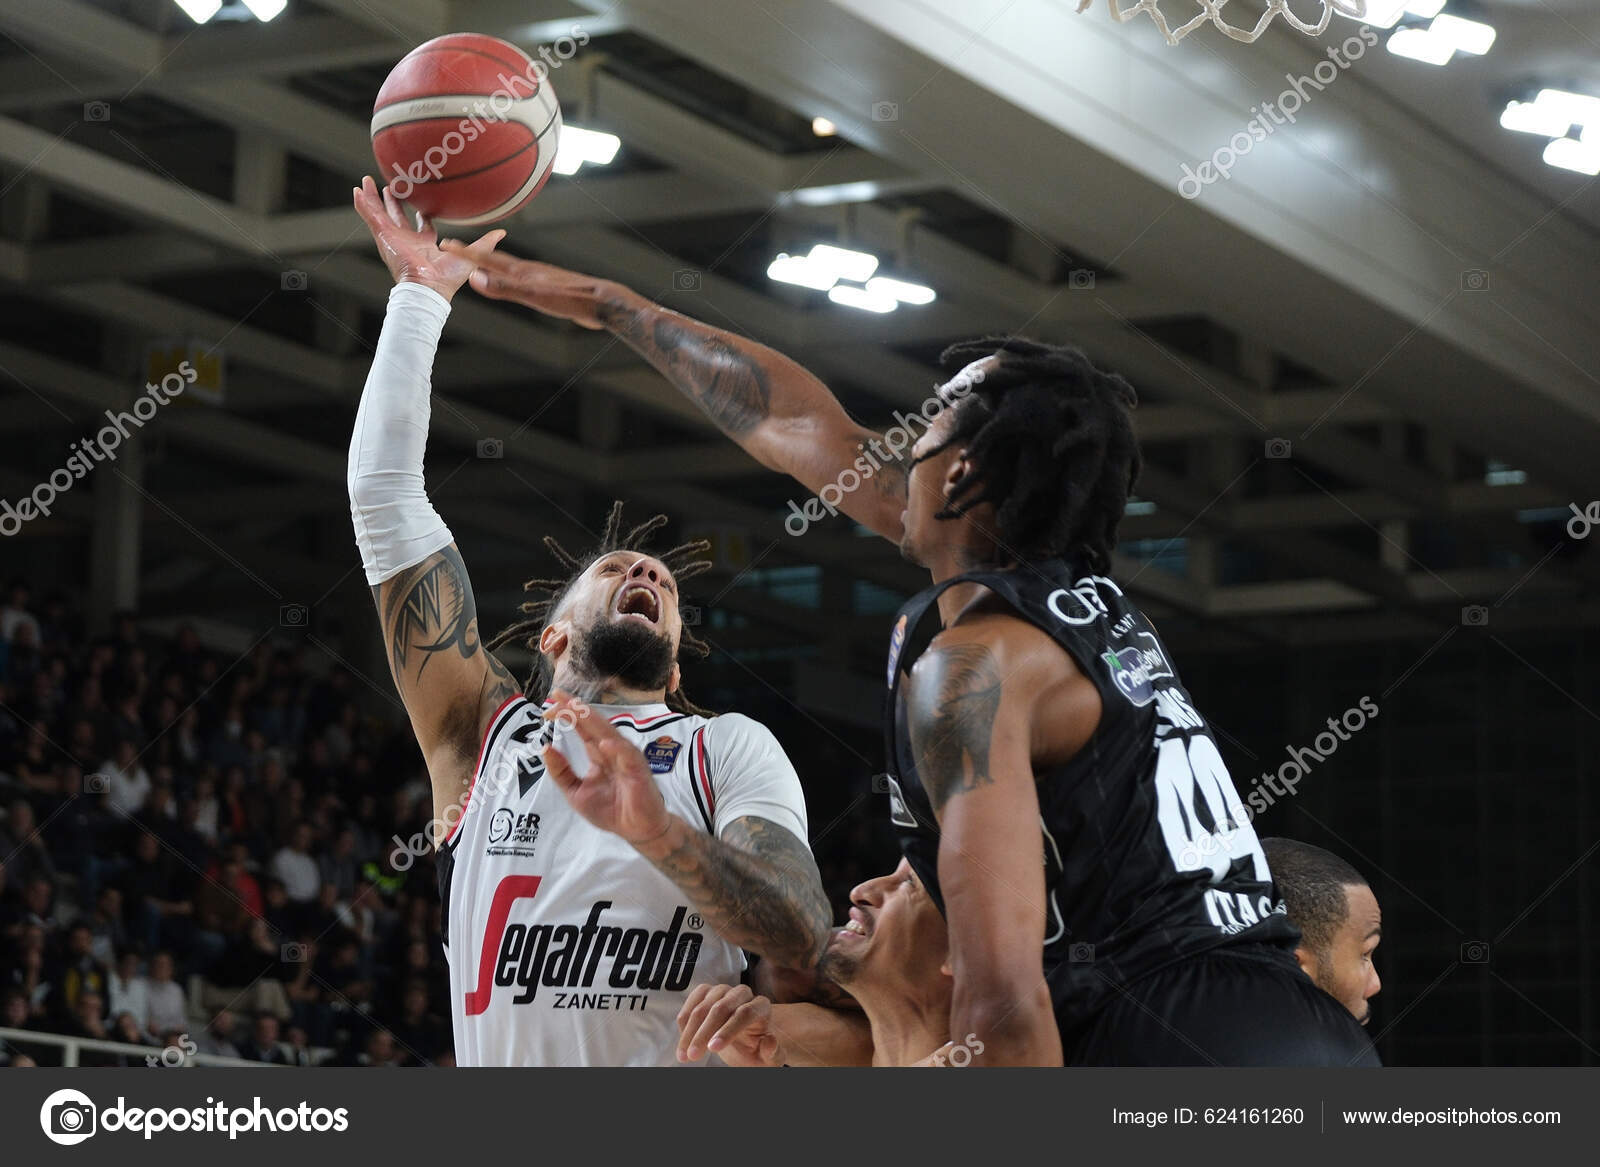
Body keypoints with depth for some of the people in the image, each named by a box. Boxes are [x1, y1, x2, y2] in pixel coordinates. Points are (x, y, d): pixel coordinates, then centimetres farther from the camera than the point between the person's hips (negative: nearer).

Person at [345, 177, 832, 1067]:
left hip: (690, 1057, -2)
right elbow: (383, 492, 15)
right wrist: (422, 295, 18)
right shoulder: (483, 731, 17)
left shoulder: (731, 749, 14)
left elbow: (803, 947, -2)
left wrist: (661, 833, -17)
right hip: (503, 1059, 2)